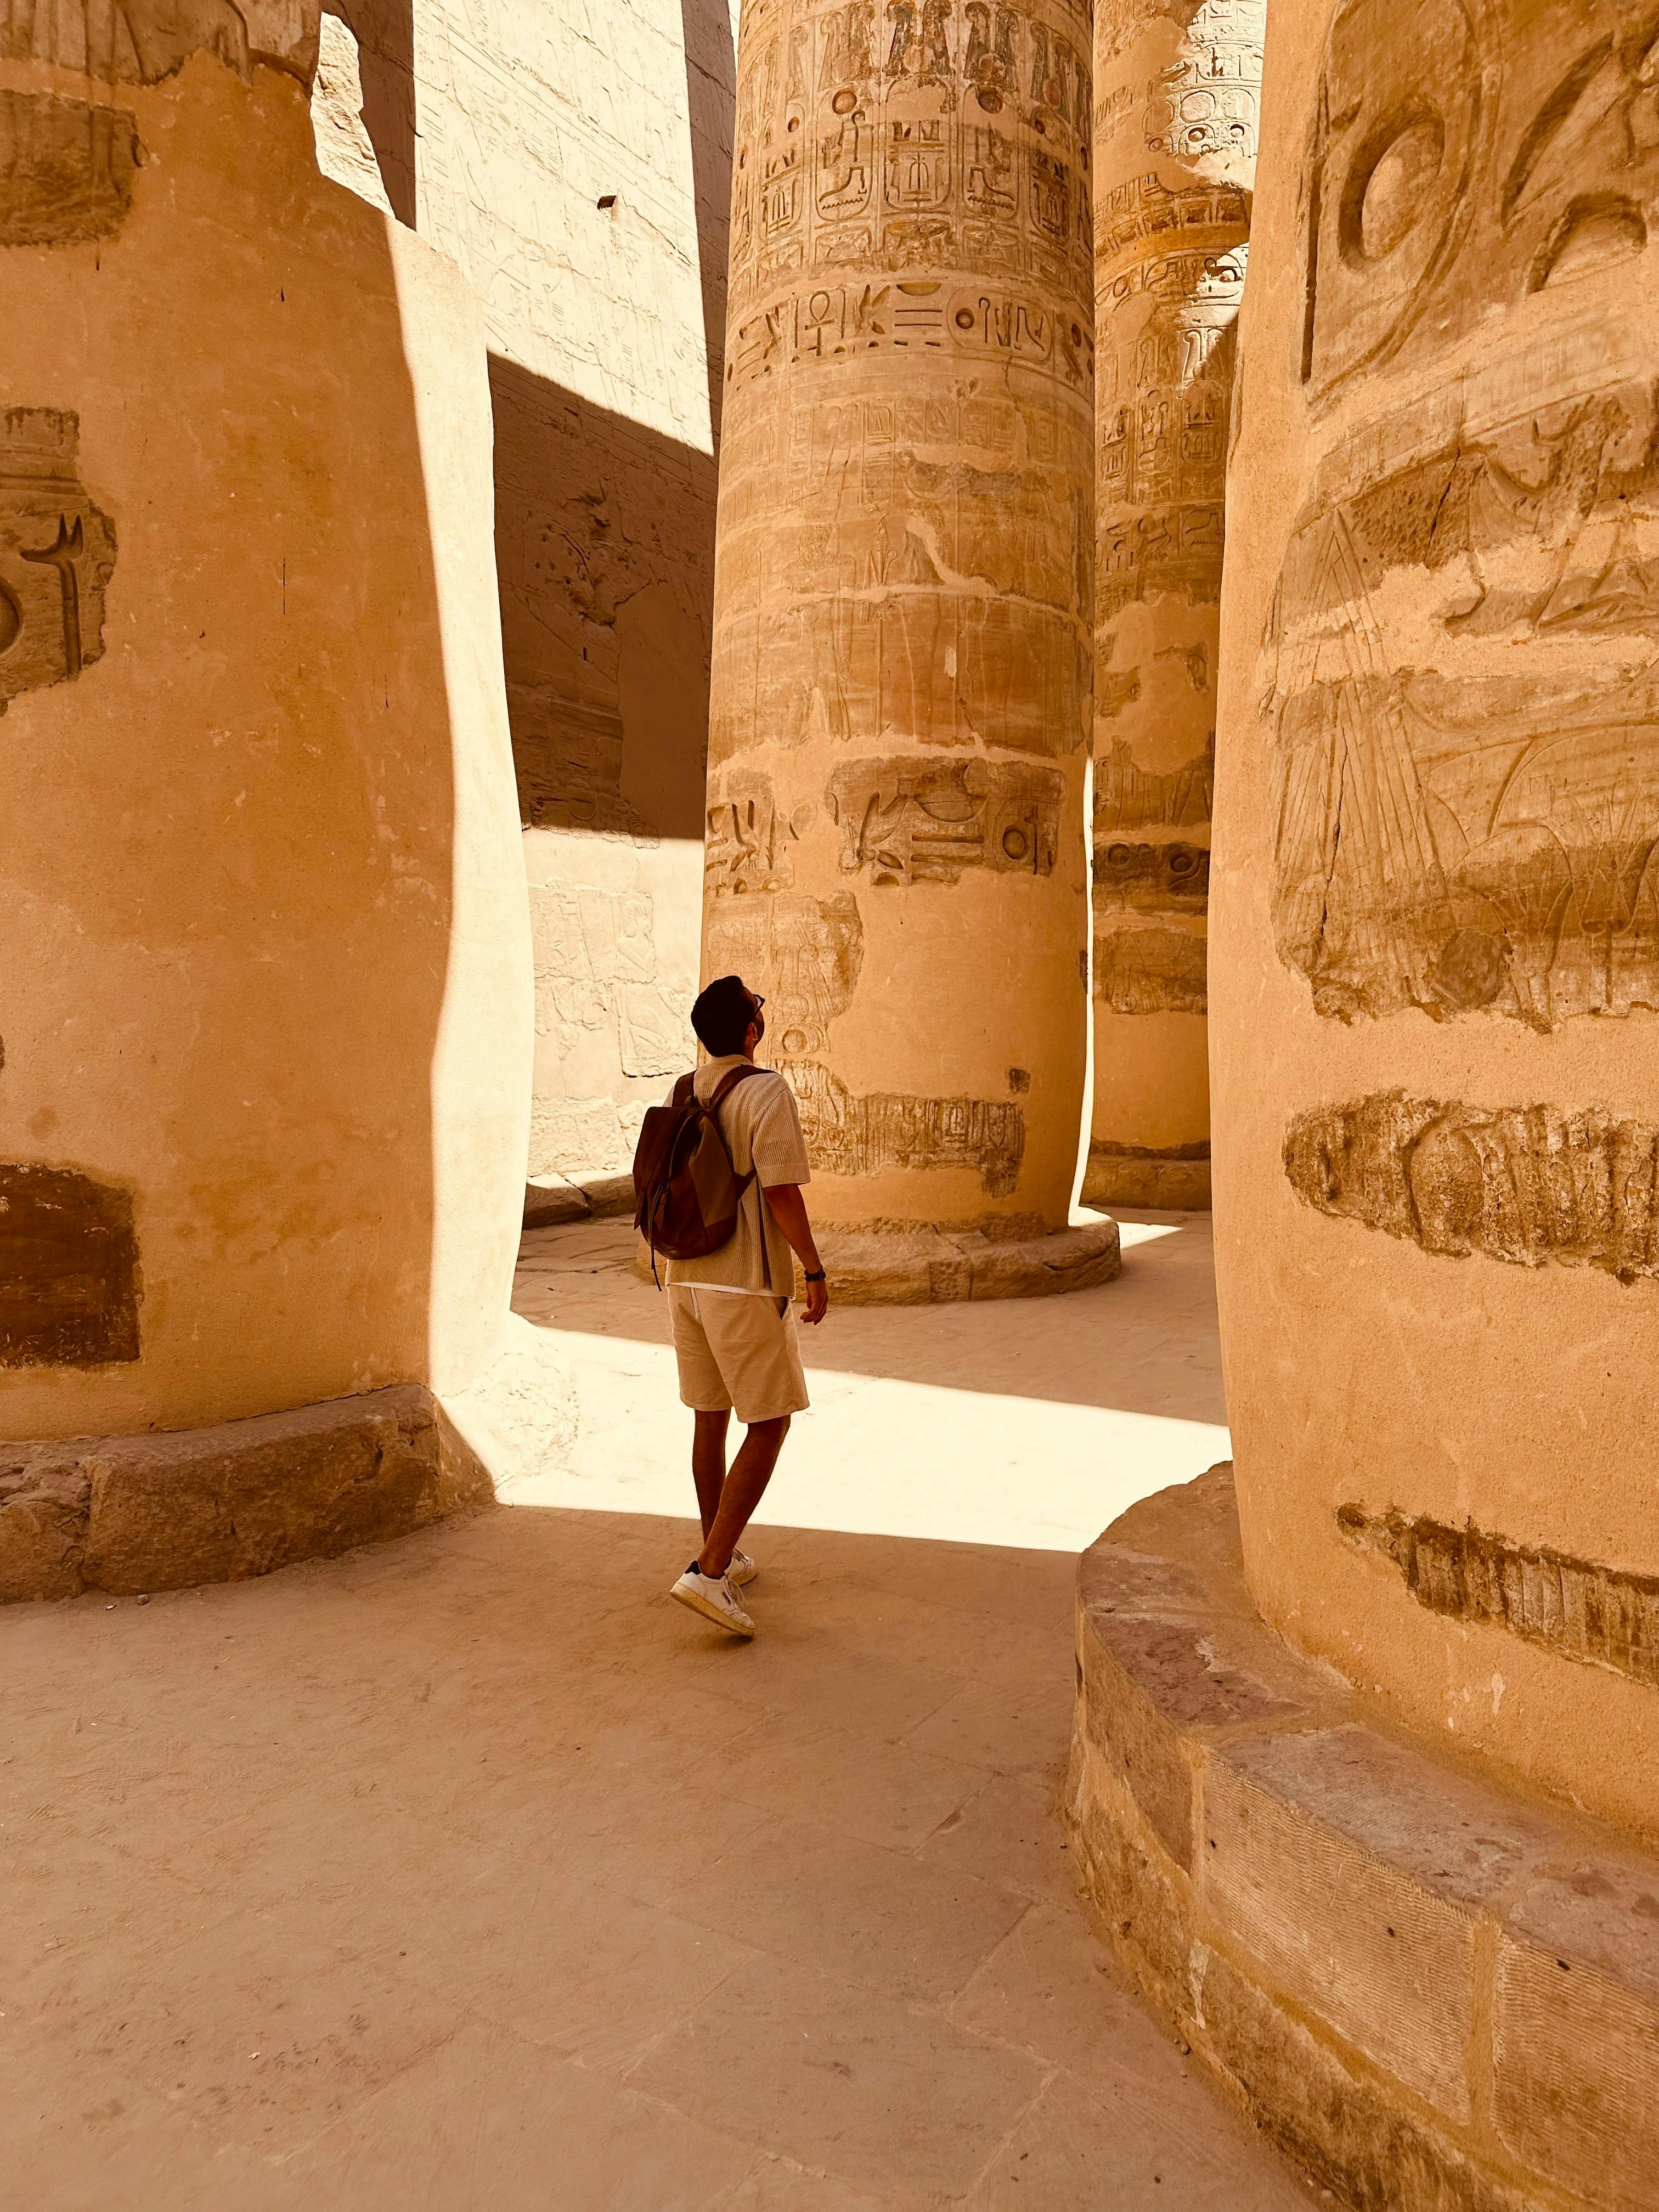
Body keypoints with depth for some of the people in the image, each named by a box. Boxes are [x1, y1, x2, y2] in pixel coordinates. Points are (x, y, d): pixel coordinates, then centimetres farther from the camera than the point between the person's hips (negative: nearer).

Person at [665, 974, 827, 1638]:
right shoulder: (766, 1092, -14)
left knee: (711, 1419, 17)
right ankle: (710, 1570, -5)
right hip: (748, 1285, -7)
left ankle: (722, 1557, 30)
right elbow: (782, 1193, -19)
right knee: (769, 1426, 2)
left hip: (687, 1280, 7)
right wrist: (815, 1271, -9)